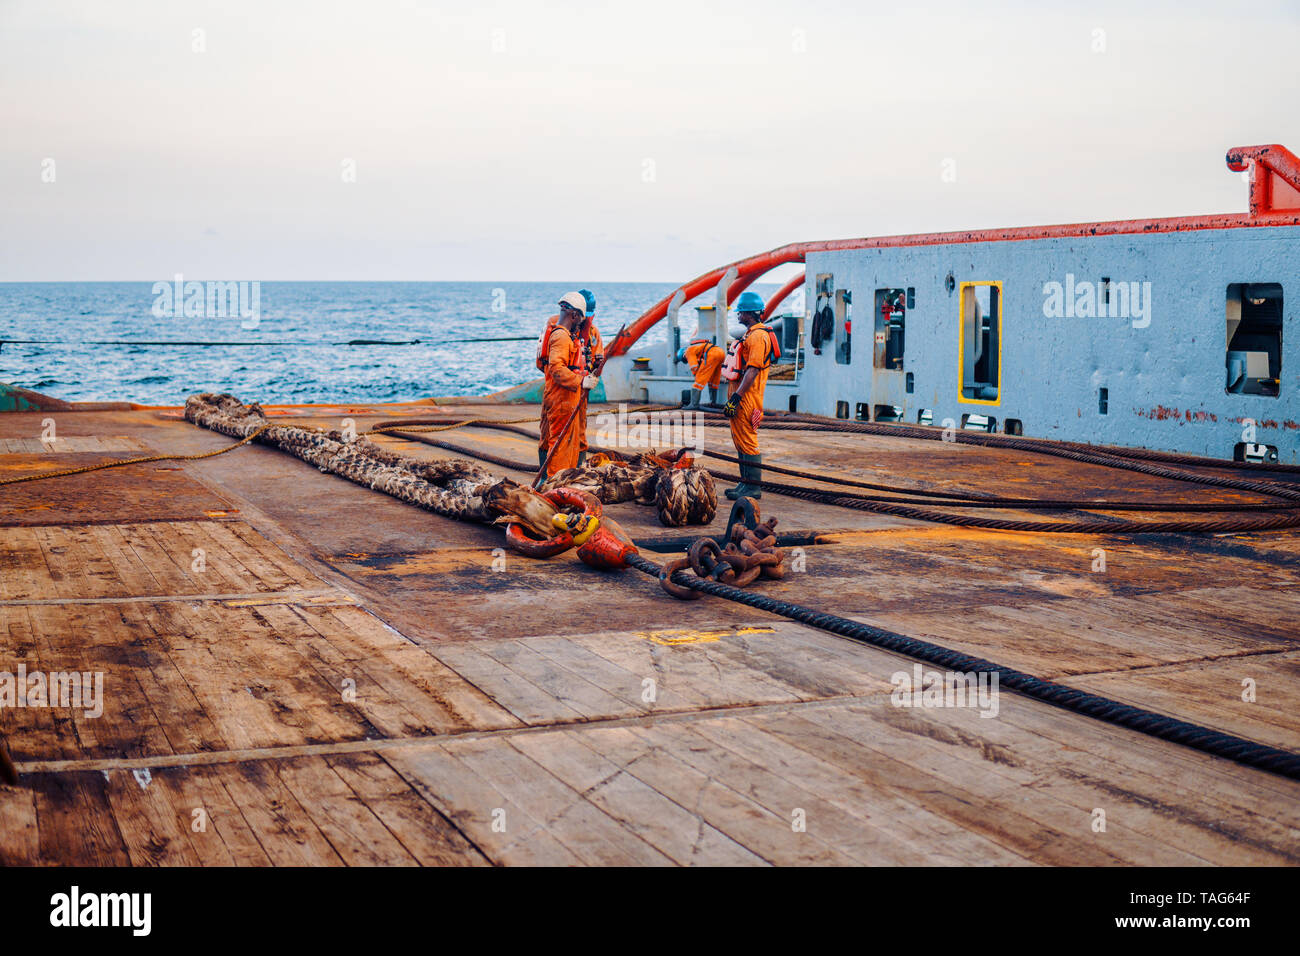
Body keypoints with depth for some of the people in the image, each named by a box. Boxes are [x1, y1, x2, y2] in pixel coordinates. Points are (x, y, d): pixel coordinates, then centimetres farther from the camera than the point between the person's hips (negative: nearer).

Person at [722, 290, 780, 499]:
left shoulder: (757, 336, -16)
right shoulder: (752, 334, 18)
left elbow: (752, 370, -23)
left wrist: (736, 397, -25)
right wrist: (735, 396, 23)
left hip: (748, 396, -11)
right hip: (744, 395, 11)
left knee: (747, 441, -9)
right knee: (741, 440, 14)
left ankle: (753, 488, -7)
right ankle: (746, 484, 19)